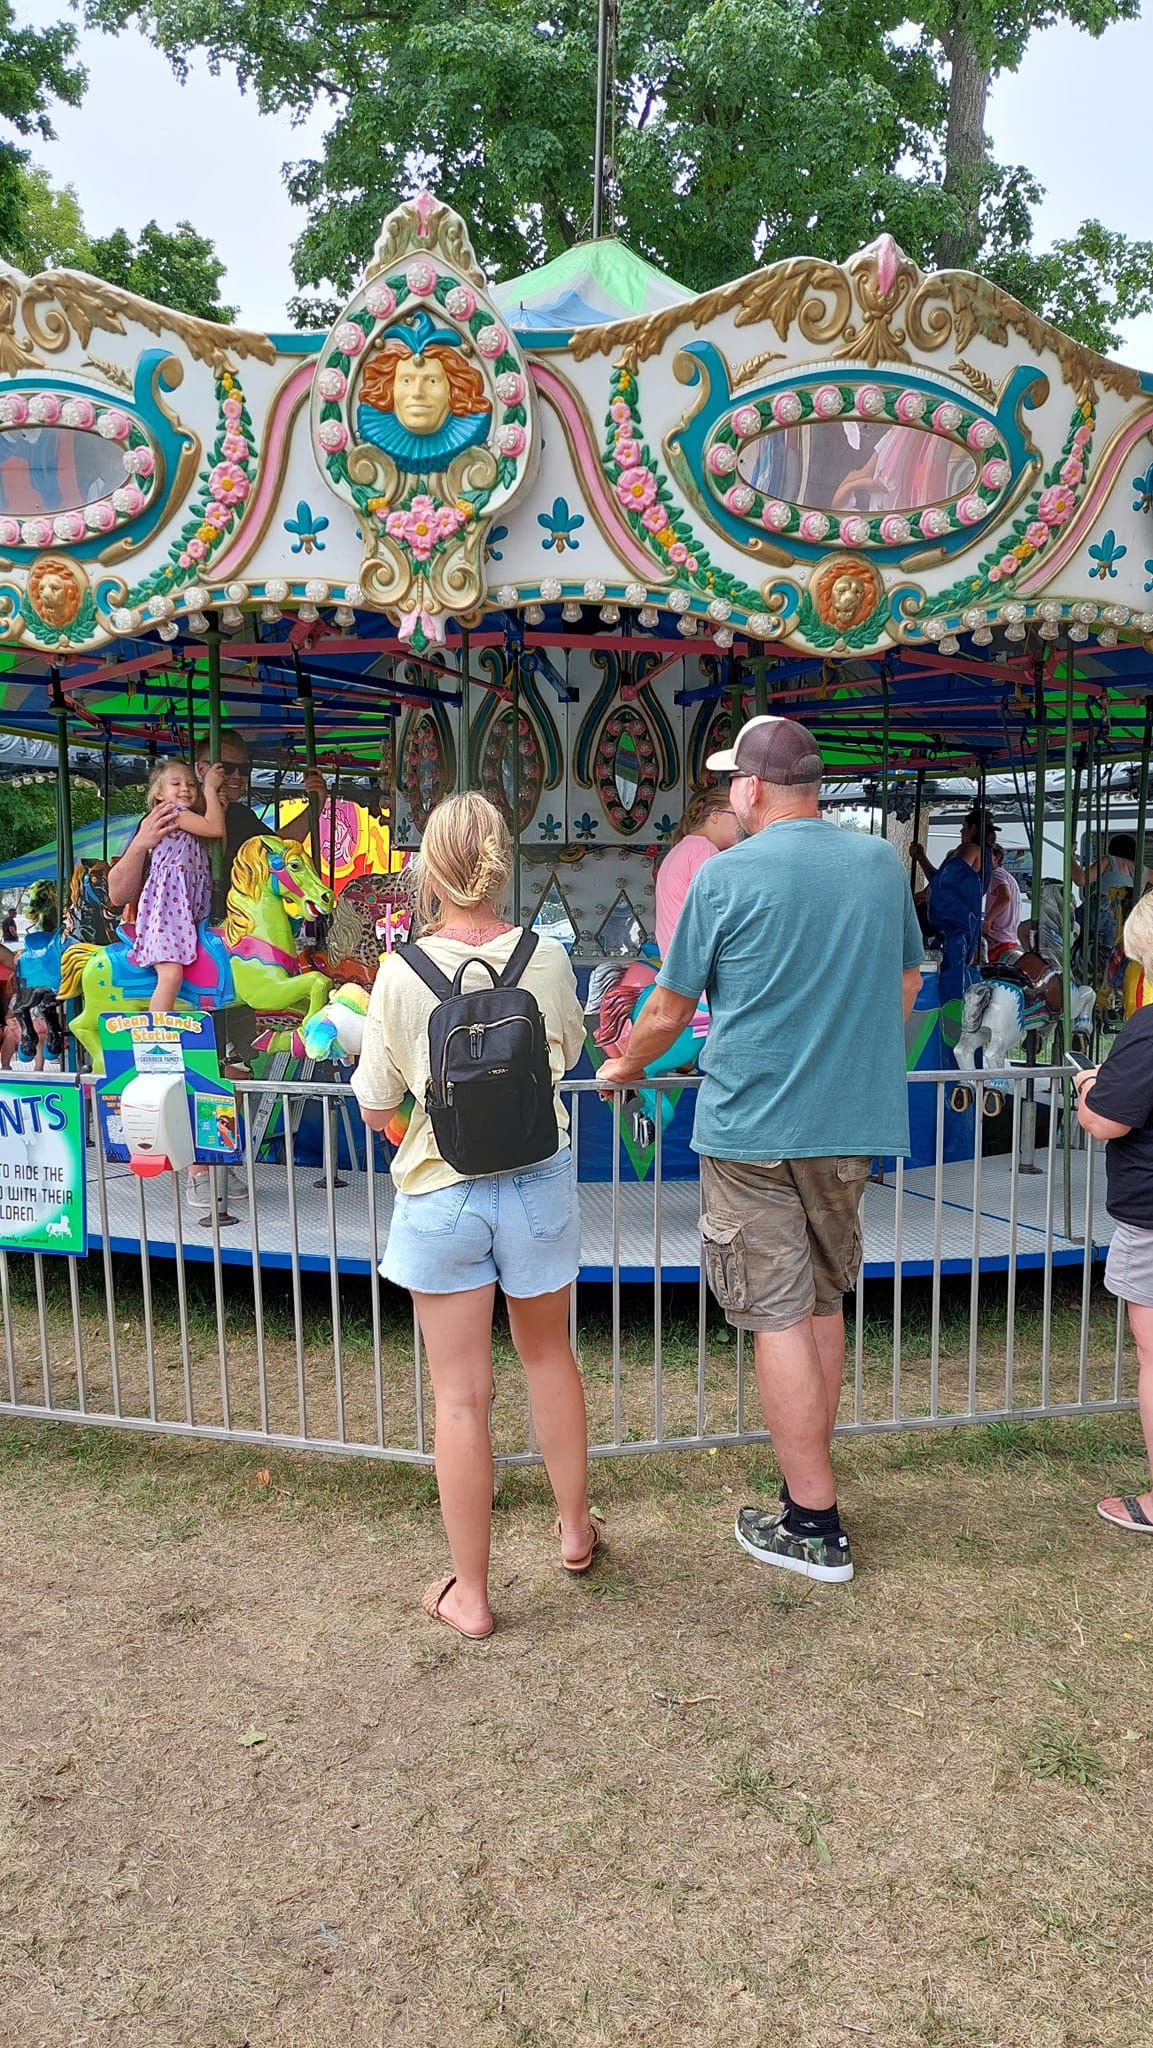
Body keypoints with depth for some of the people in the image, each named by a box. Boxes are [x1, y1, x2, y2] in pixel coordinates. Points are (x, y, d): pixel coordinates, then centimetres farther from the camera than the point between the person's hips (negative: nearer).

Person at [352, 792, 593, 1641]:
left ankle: (470, 1593, 22)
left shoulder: (403, 971, -14)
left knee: (461, 1394, 8)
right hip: (538, 1183, 3)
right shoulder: (548, 958, -8)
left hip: (440, 1196, -2)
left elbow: (374, 1106, -6)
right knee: (548, 1355, 23)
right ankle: (576, 1529, 42)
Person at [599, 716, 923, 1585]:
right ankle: (813, 1479, 29)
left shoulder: (726, 877, -9)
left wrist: (624, 1067, 17)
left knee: (779, 1317, 2)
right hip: (854, 1123, 5)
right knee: (822, 1303, 18)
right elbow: (906, 987, 14)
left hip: (752, 1127, -5)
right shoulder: (881, 863, 4)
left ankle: (813, 1524, 10)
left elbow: (671, 1007, -1)